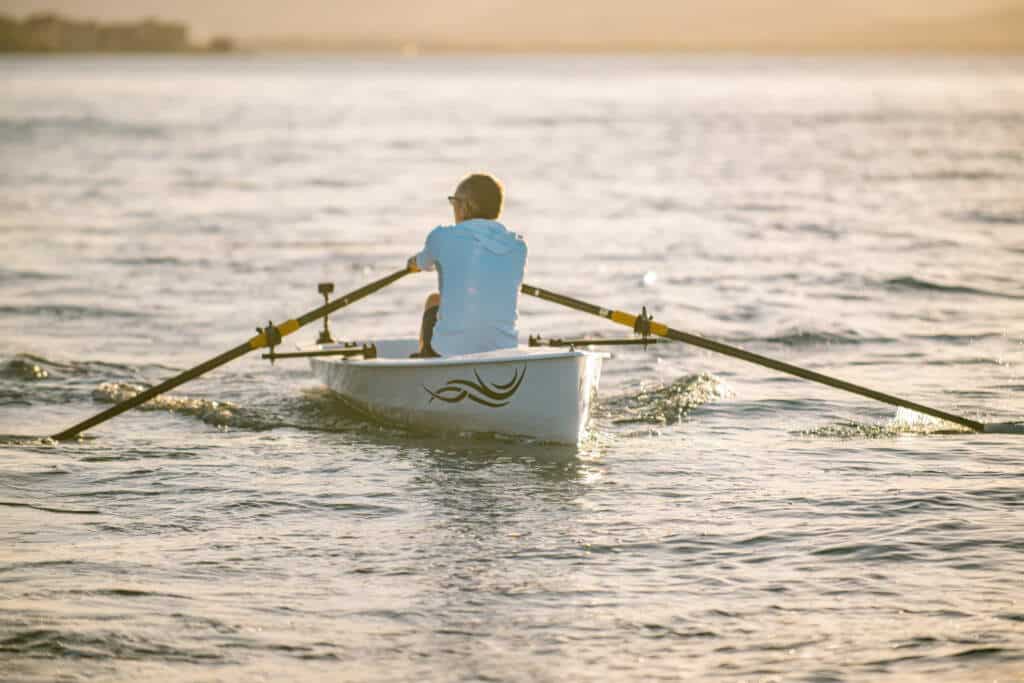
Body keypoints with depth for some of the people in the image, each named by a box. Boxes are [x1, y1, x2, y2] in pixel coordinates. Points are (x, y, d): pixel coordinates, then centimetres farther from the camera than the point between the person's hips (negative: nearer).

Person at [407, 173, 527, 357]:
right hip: (503, 350, 3)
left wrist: (417, 262, 44)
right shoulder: (518, 247, 1)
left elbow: (425, 263, 18)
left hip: (450, 351, -3)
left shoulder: (443, 238, -7)